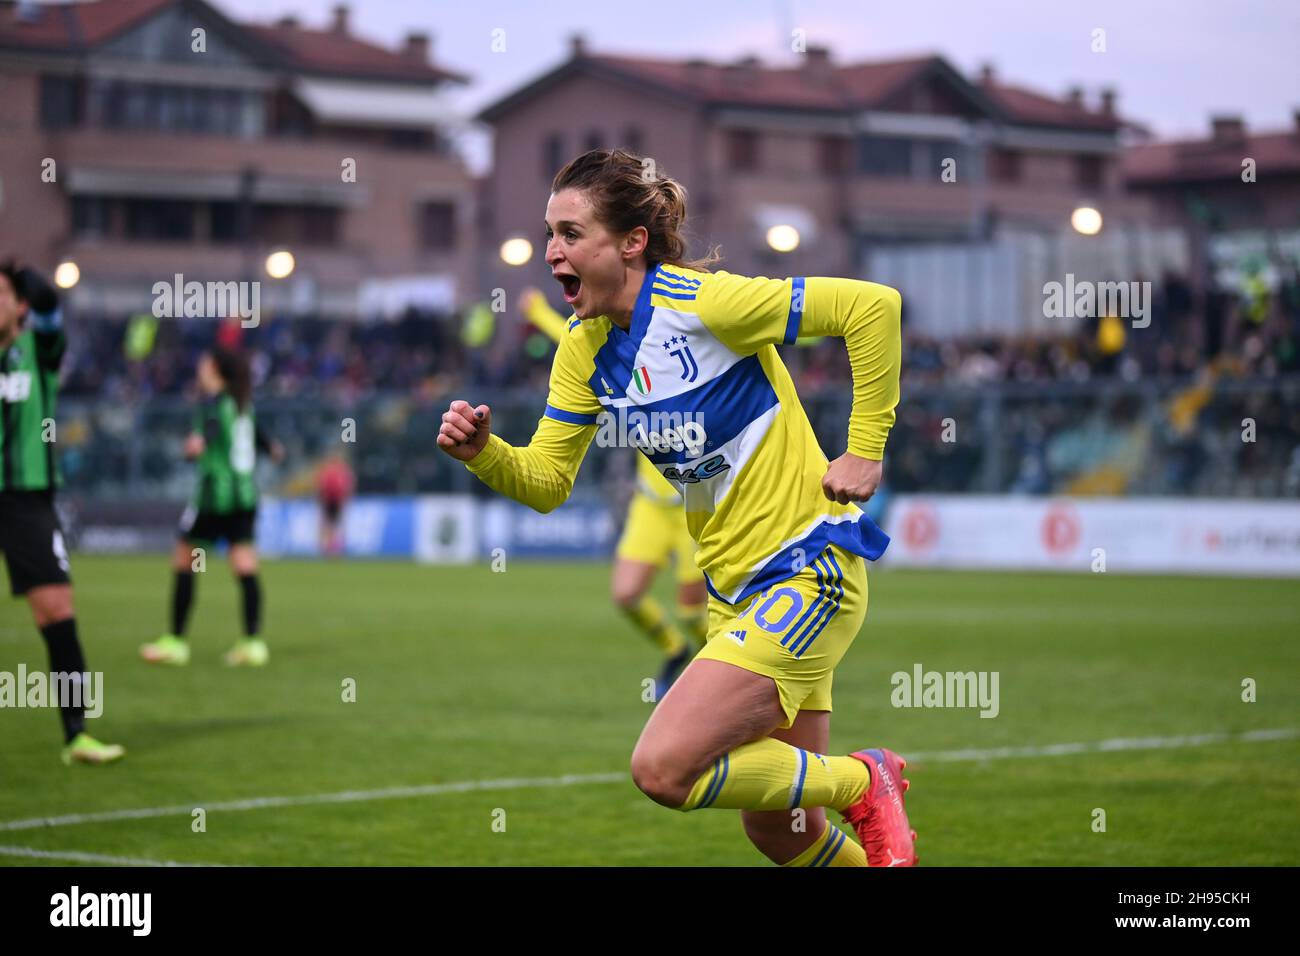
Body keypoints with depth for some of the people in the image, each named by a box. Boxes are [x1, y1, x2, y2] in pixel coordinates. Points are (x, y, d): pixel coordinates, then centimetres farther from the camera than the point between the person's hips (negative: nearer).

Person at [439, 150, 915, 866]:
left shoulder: (703, 303, -20)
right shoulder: (585, 350, 2)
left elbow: (873, 305, -20)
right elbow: (546, 481, 7)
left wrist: (865, 451, -16)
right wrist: (482, 452, -14)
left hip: (808, 572, -8)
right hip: (733, 591, 8)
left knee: (663, 767, -20)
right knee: (777, 831, 12)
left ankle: (860, 782, 1)